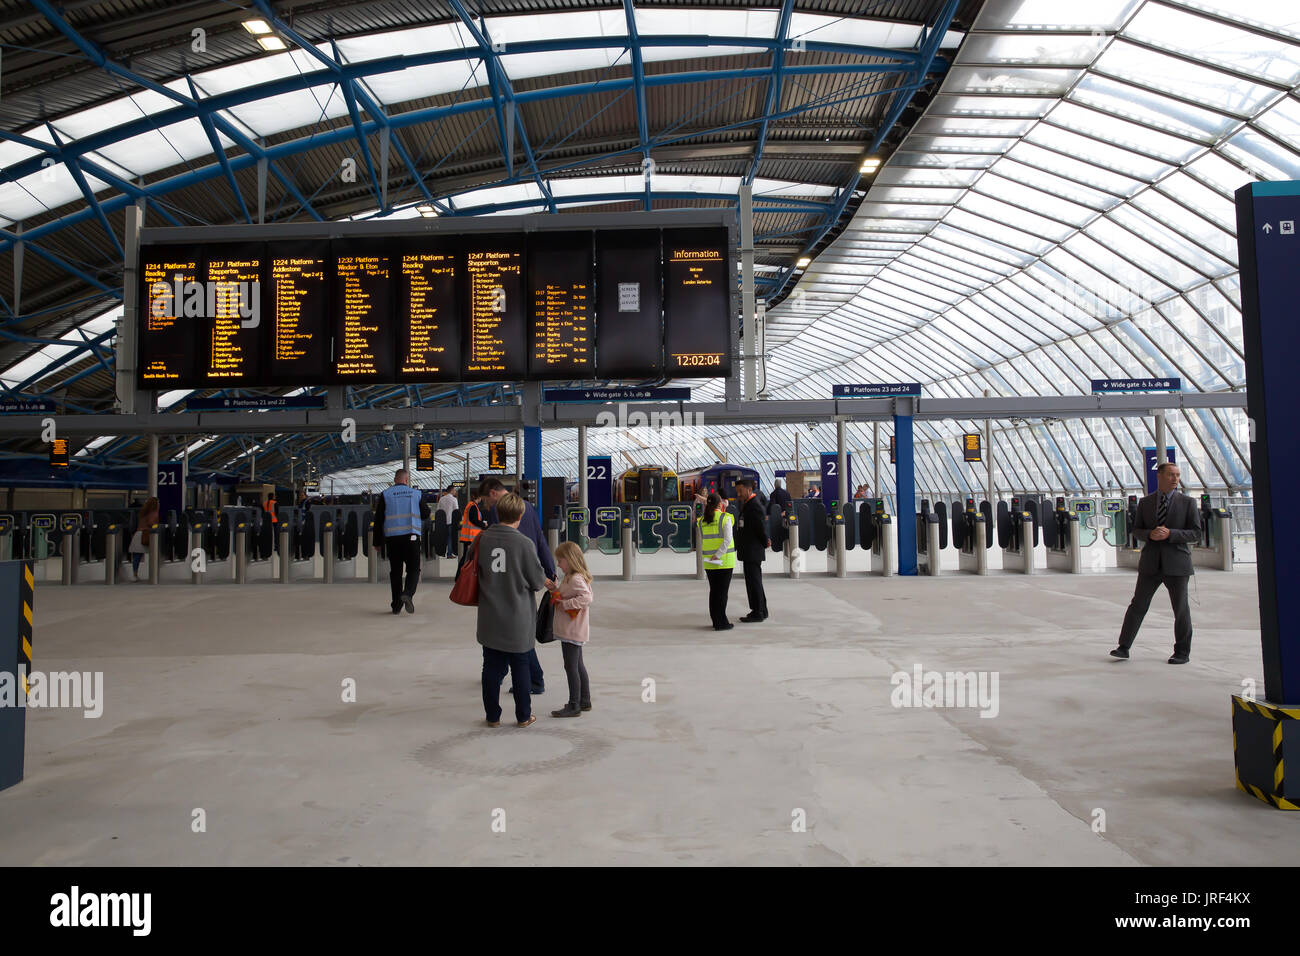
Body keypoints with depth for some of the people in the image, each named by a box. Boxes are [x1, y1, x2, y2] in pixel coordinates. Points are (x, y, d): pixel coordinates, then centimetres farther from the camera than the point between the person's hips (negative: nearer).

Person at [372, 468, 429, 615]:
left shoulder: (385, 494, 3)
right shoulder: (416, 493, 3)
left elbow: (378, 520, 2)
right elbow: (426, 514, 9)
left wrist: (377, 542, 8)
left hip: (392, 538, 1)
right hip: (411, 536, -1)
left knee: (395, 571, 10)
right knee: (413, 569, 6)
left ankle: (396, 605, 12)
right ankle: (408, 593, -21)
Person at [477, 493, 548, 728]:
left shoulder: (483, 539, -5)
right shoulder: (524, 544, -15)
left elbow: (475, 572, 6)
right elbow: (537, 580, -8)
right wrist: (548, 583, 15)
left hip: (489, 620, 3)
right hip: (518, 620, -3)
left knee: (491, 668, 13)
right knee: (520, 668, 11)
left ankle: (493, 716, 20)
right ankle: (523, 716, 20)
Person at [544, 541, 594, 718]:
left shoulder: (576, 579, -19)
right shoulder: (569, 578, 13)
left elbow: (586, 598, -31)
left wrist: (565, 604, -26)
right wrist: (555, 589, 8)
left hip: (572, 632, -10)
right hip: (573, 631, 10)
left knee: (571, 666, -3)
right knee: (578, 665, 17)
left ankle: (574, 706, 4)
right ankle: (585, 701, 27)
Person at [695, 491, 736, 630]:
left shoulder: (702, 520, 5)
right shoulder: (725, 518, -8)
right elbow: (728, 539, -18)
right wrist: (718, 555, -18)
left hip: (708, 561, 5)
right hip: (725, 560, -5)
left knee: (713, 591, 12)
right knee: (723, 591, -1)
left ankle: (716, 620, 18)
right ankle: (721, 623, 0)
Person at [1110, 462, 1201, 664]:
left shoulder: (1187, 503, 2)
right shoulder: (1145, 502, 9)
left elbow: (1196, 533, -3)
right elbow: (1136, 530, 11)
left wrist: (1170, 534, -18)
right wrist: (1150, 534, -11)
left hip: (1176, 564, -2)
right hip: (1151, 564, 2)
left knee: (1181, 609, 5)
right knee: (1137, 605, 1)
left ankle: (1182, 652, 18)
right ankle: (1124, 648, 3)